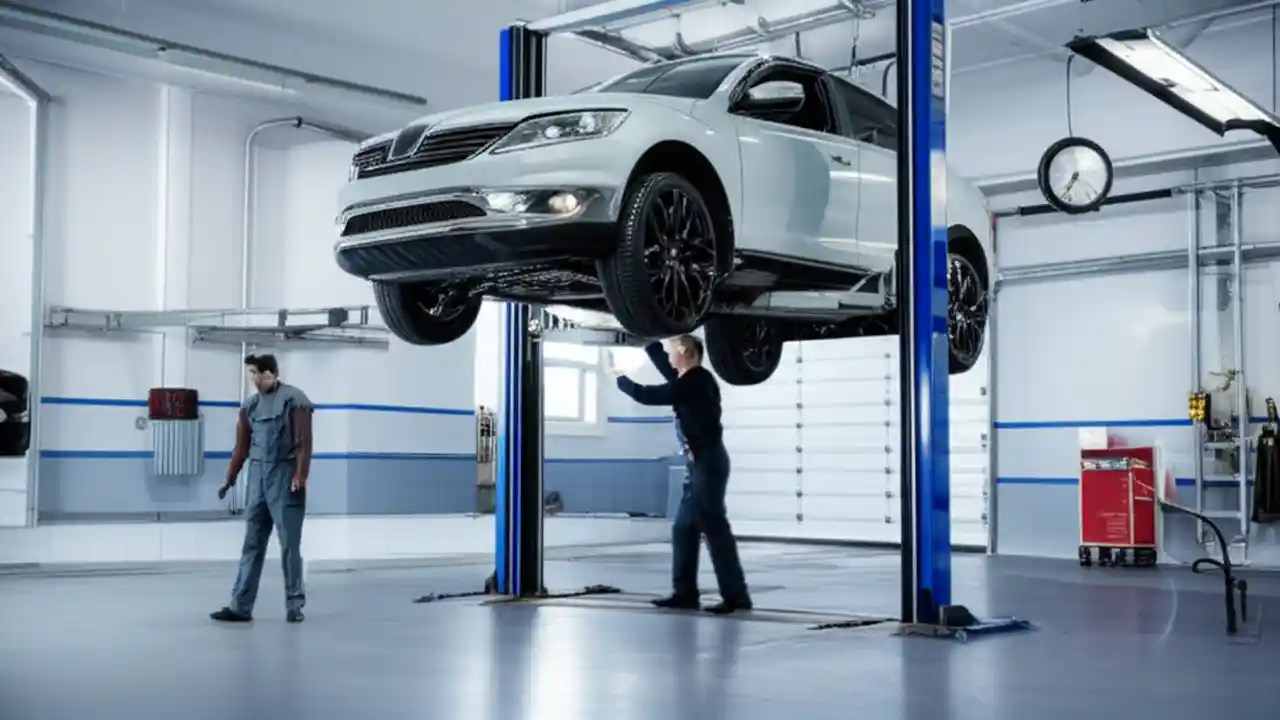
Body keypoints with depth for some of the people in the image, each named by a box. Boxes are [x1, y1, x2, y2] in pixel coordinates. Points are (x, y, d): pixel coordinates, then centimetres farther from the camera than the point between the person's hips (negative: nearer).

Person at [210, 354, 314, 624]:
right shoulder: (250, 406, 12)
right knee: (252, 544, 6)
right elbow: (242, 445, 16)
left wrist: (300, 476, -17)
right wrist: (230, 479, 13)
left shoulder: (294, 399, -5)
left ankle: (294, 605, 8)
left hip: (285, 476, -5)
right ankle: (241, 606, 8)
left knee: (289, 544, 0)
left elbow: (303, 442, -10)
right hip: (257, 477, 5)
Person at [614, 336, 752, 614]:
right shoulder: (691, 380, 13)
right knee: (684, 528, 10)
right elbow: (664, 365, 29)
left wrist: (621, 379, 4)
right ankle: (685, 592, 14)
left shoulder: (695, 381, -15)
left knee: (714, 528, -10)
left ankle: (736, 596, -8)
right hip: (701, 463, 10)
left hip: (709, 462, -10)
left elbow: (649, 395, -12)